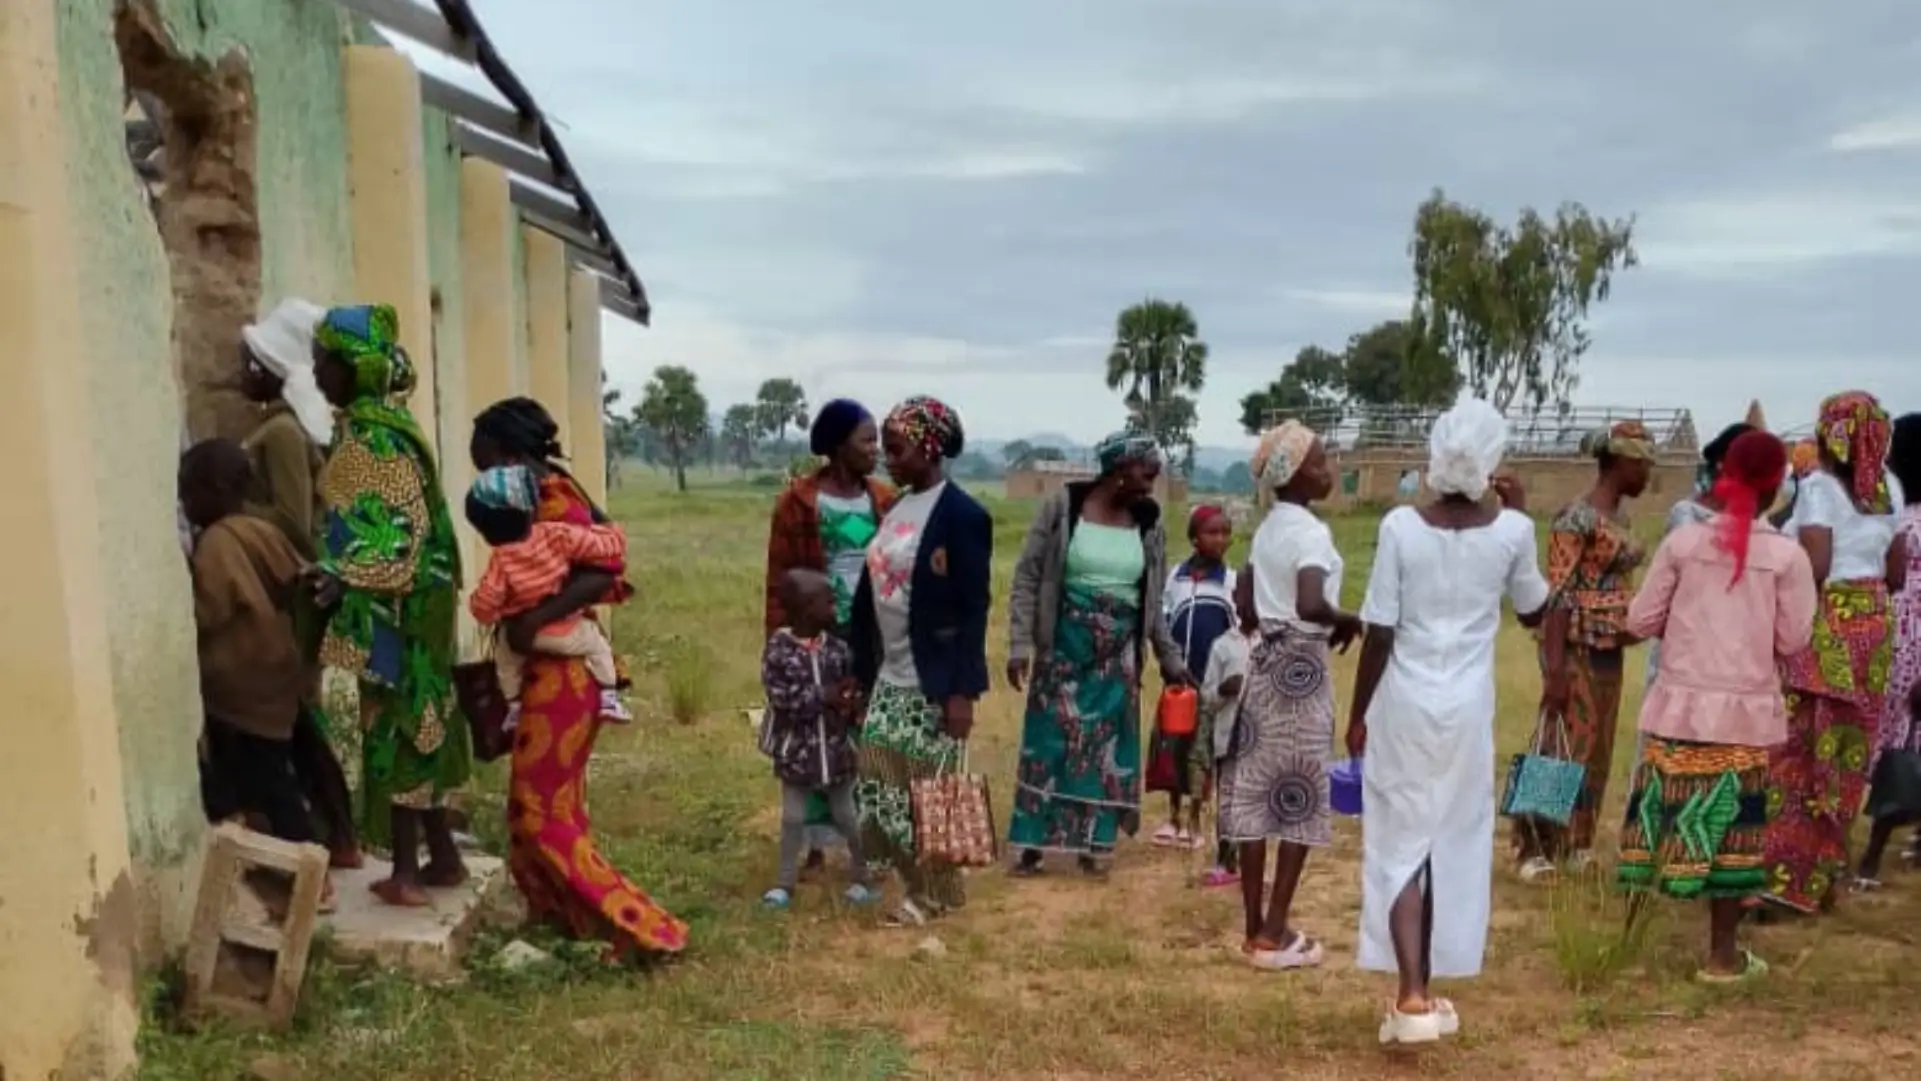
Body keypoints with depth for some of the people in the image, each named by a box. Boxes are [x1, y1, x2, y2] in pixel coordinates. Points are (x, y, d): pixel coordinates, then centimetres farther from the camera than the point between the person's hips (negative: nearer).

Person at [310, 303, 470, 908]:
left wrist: (348, 579, -30)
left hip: (396, 604, -9)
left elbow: (401, 526, -24)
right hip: (408, 600, 9)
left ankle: (406, 871, 6)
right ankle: (442, 857, 23)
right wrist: (344, 576, 22)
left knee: (393, 725, -2)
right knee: (416, 723, 14)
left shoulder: (371, 435, -17)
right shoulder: (371, 423, 13)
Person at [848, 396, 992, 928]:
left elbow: (974, 608, -16)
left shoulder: (961, 514, -13)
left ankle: (935, 892, 20)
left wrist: (963, 691, -19)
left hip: (934, 683, -7)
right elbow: (871, 591, 13)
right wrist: (861, 671, 12)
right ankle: (918, 879, 25)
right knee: (877, 785, 9)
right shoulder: (894, 508, 9)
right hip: (889, 678, 8)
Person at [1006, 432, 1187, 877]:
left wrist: (1170, 658, 12)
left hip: (1119, 654, 3)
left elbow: (1153, 602, 11)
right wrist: (1020, 644, -13)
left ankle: (1094, 842, 18)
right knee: (1050, 742, 1)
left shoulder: (1148, 524, 3)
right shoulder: (1062, 507, -8)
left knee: (1106, 746, 6)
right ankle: (1033, 844, 11)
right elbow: (1027, 577, -6)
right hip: (1064, 645, -3)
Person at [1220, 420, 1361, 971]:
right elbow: (1310, 605, -32)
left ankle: (1256, 928, 16)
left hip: (1266, 662, 8)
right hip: (1301, 669, -8)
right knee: (1299, 801, 0)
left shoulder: (1269, 528, 12)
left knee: (1256, 797, 8)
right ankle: (1274, 935, 5)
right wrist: (1348, 621, -15)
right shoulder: (1310, 531, -15)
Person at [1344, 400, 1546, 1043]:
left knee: (1401, 844, 4)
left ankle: (1412, 997, -7)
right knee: (1454, 845, 14)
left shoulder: (1400, 526, -11)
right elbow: (1534, 612, 12)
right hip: (1468, 709, 2)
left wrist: (1357, 713, 3)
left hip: (1403, 705, -2)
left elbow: (1379, 634, -10)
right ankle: (1426, 993, 25)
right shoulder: (1510, 530, -6)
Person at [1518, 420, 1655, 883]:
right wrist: (1555, 667, -22)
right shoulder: (1578, 518, -15)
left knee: (1596, 747, 14)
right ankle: (1535, 847, 8)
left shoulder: (1621, 516, 11)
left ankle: (1575, 842, 25)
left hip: (1611, 648, 9)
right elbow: (1557, 595, -19)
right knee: (1563, 745, -3)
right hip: (1578, 647, -9)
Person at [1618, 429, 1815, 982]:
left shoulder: (1683, 541, -3)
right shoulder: (1787, 555, -6)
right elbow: (1793, 641, -3)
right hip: (1745, 712, -1)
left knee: (1661, 817, 10)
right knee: (1728, 828, 7)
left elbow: (1640, 621, 0)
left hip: (1679, 705, 1)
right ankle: (1723, 954, 16)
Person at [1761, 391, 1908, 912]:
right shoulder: (1889, 487, 8)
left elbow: (1814, 568, -22)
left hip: (1823, 630, -6)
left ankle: (1783, 876, 2)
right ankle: (1823, 877, 20)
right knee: (1845, 757, 11)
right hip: (1872, 626, 7)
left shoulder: (1819, 486, -12)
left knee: (1795, 753, 0)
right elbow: (1897, 574, 13)